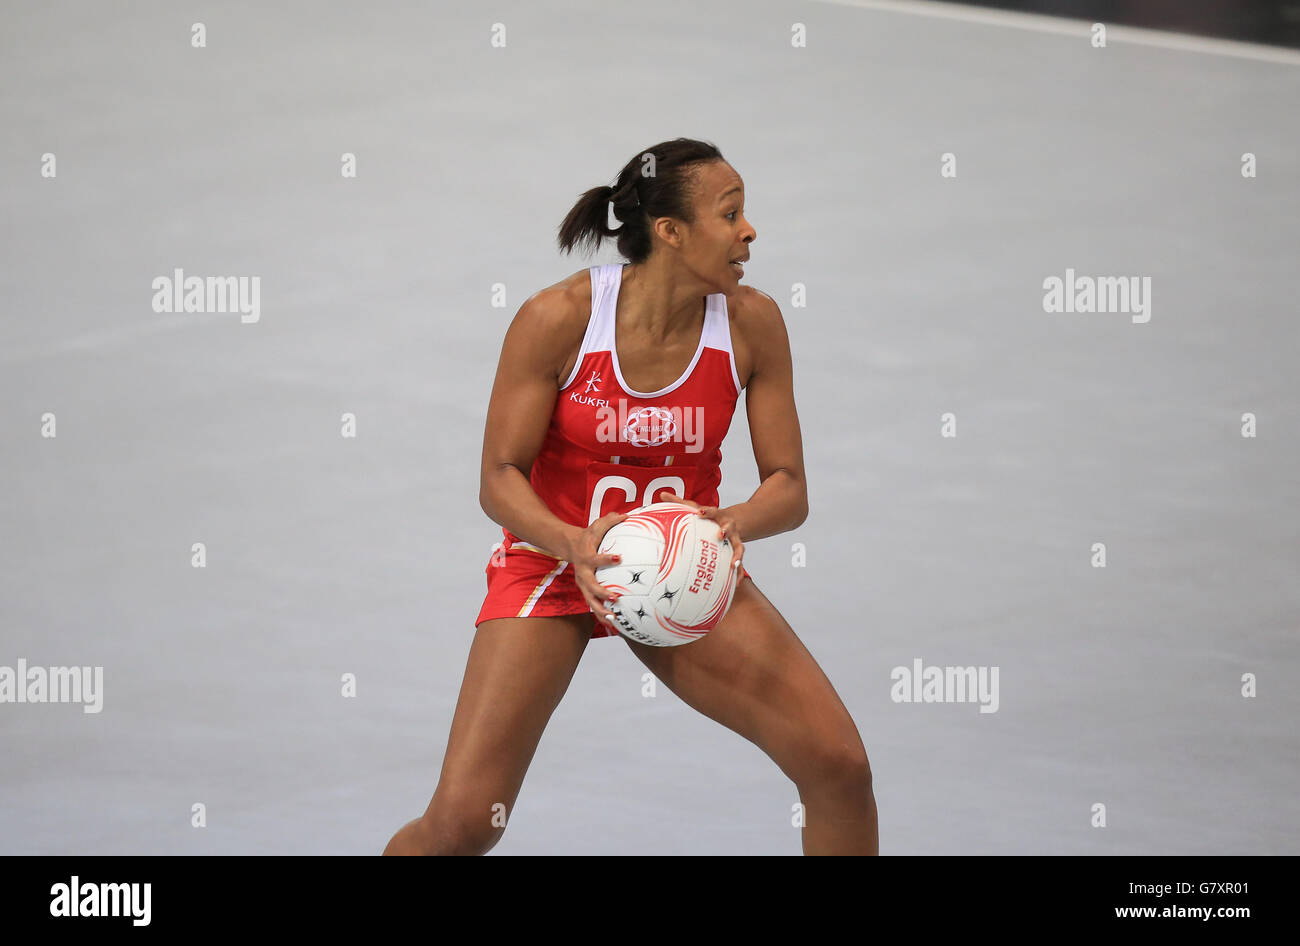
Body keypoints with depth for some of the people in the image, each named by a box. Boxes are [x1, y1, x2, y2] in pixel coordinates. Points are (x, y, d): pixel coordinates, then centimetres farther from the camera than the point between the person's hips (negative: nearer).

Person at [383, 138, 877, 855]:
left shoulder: (751, 323, -11)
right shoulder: (557, 319, -20)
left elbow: (788, 487, -7)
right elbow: (499, 478, -15)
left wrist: (734, 523, -30)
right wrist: (574, 542, -34)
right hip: (553, 560, -3)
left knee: (840, 767, -13)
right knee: (462, 820, -15)